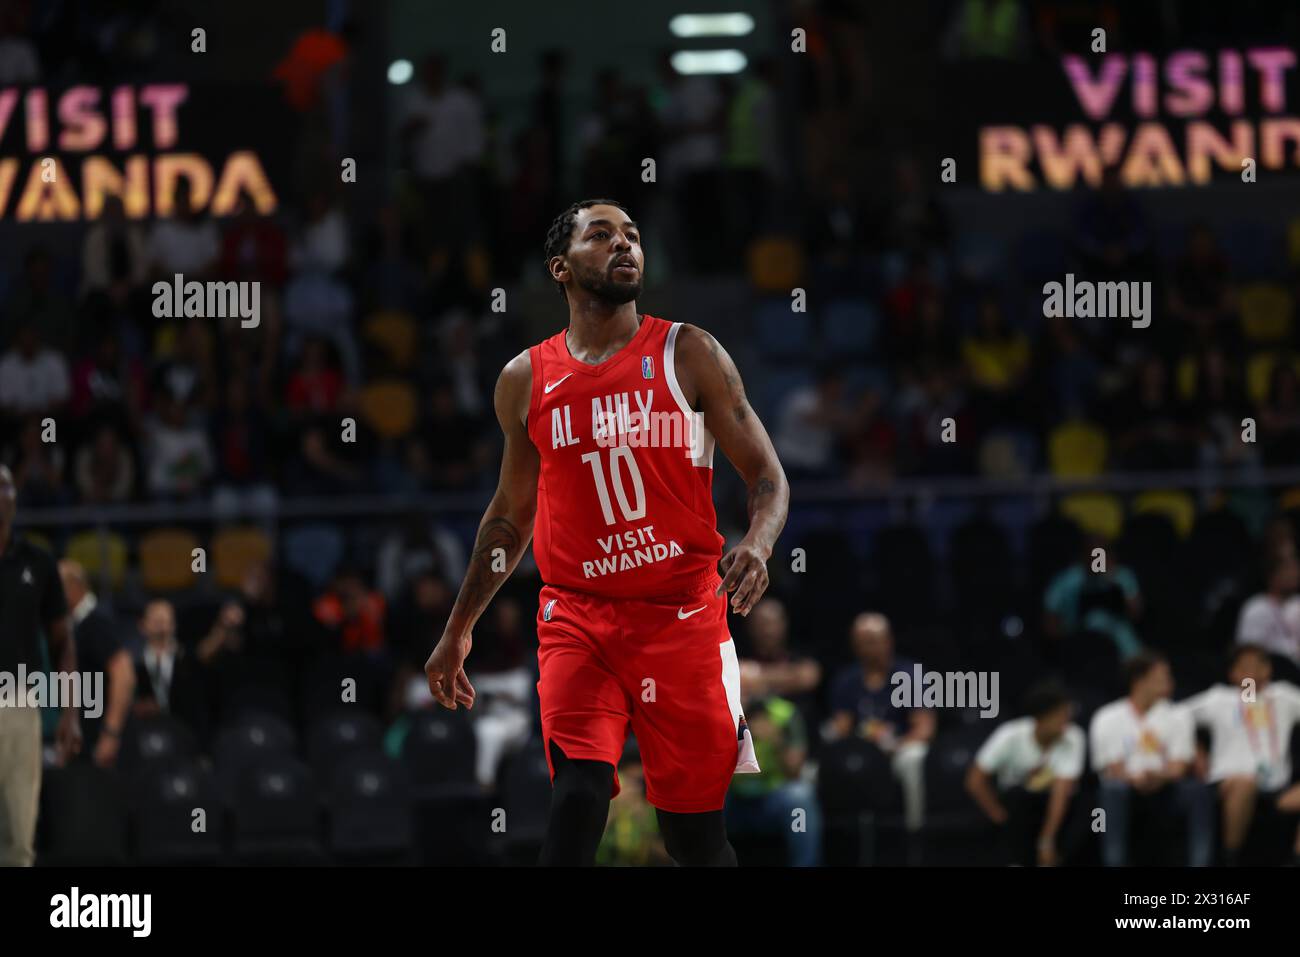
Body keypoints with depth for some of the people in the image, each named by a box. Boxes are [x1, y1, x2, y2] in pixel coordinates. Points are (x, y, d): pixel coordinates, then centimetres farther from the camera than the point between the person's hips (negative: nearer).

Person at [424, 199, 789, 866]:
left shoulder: (689, 355, 1)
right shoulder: (526, 379, 7)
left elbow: (766, 476, 1)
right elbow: (511, 515, 20)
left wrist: (759, 544, -22)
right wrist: (458, 629, 21)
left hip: (683, 618, -1)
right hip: (578, 617, 1)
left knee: (694, 831, 4)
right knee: (578, 798, -20)